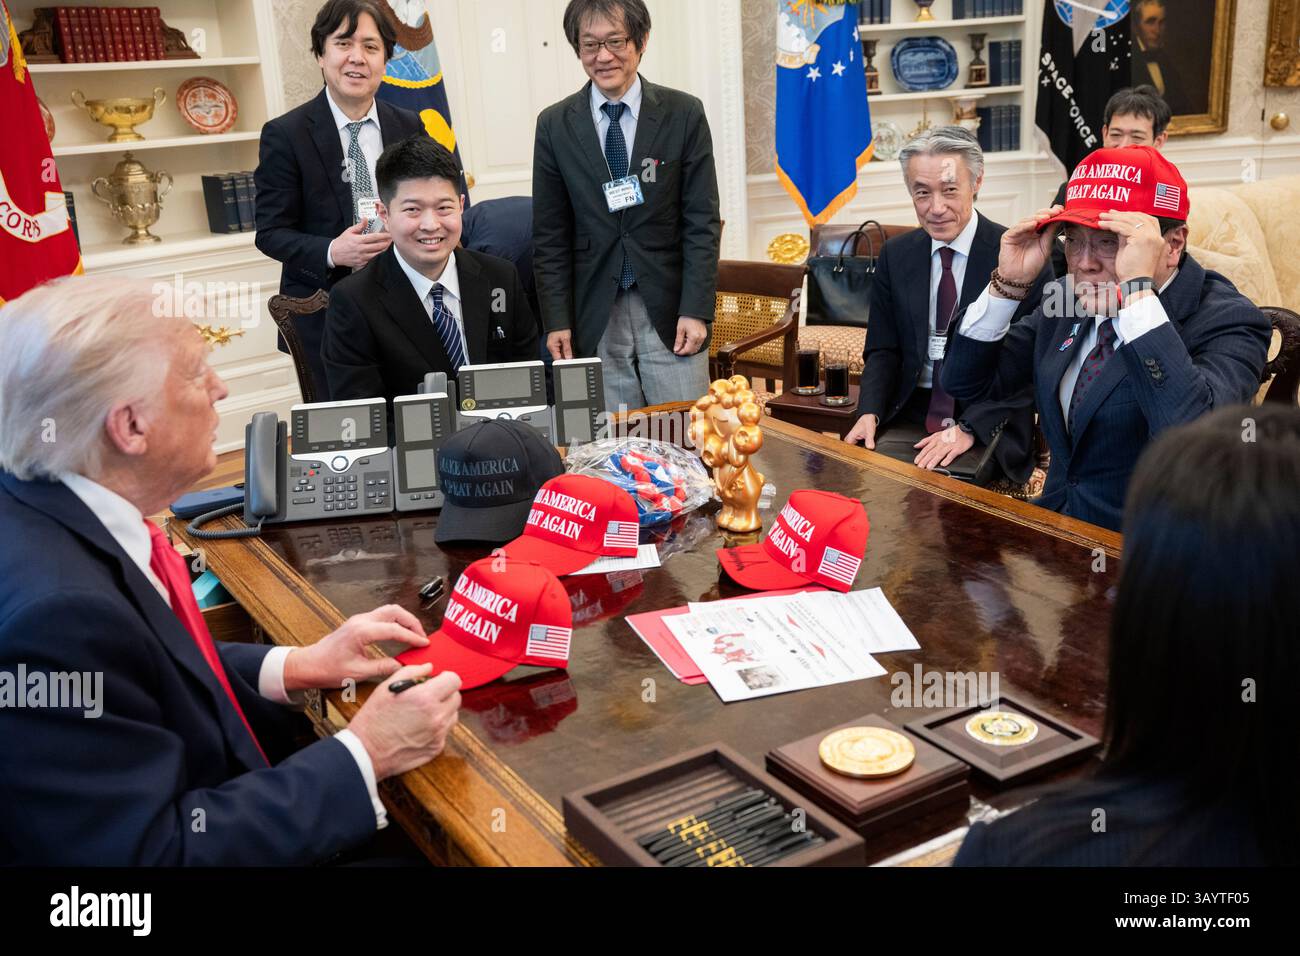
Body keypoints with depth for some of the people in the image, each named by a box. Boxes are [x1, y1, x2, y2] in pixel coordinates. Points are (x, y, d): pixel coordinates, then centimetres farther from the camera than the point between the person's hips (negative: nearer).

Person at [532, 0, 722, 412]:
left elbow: (702, 222, -1)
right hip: (594, 317, 1)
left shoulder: (684, 114, 0)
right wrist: (556, 320, -1)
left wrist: (696, 311, -8)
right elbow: (550, 235, 5)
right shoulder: (554, 125, 4)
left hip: (671, 313, 0)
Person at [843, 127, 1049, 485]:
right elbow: (882, 350, 10)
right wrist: (869, 413, -10)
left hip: (989, 422, -3)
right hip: (911, 413, 4)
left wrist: (969, 428, -19)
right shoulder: (895, 256, 6)